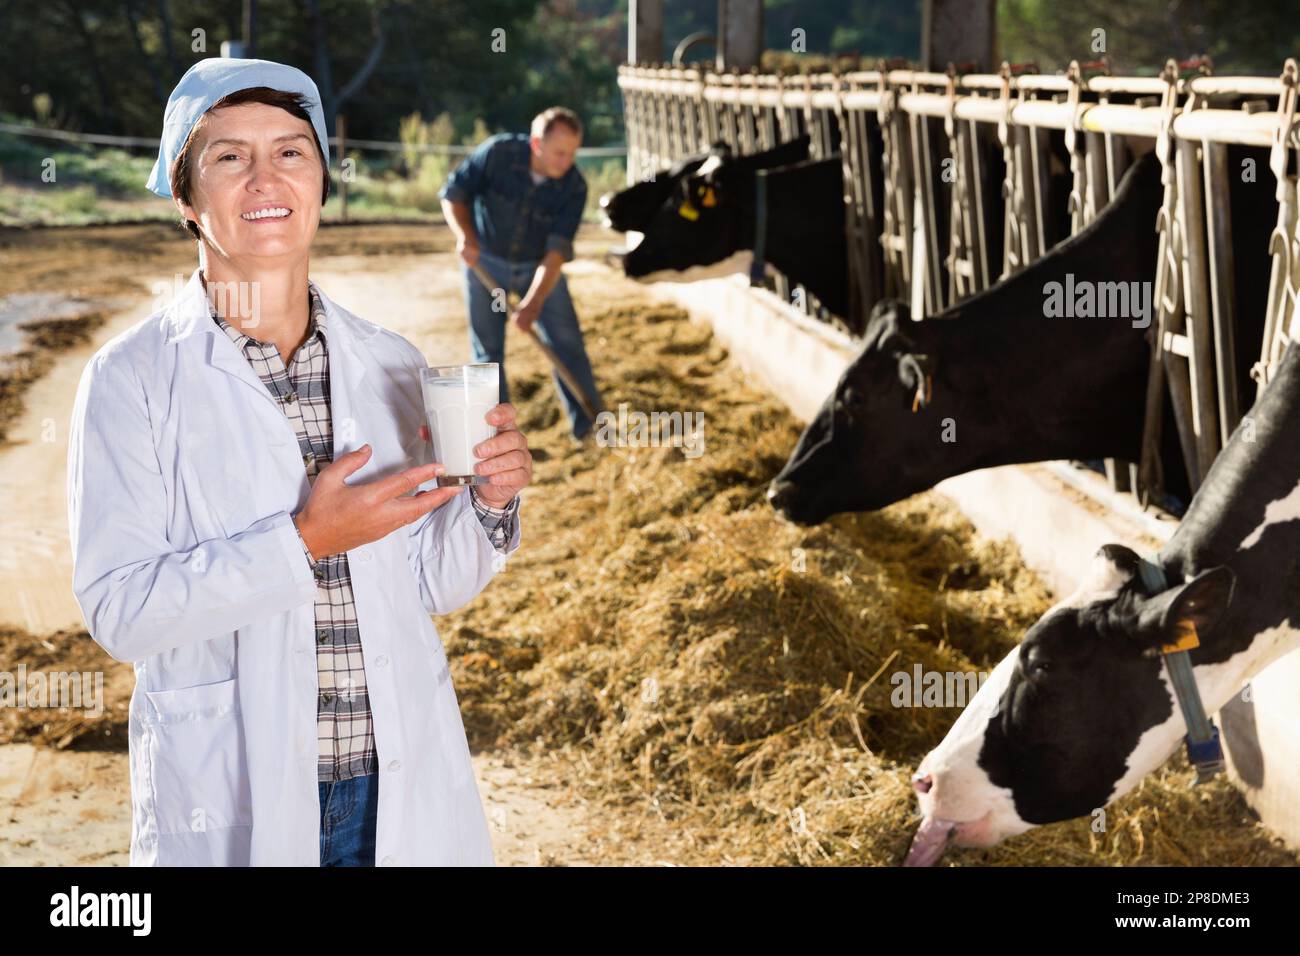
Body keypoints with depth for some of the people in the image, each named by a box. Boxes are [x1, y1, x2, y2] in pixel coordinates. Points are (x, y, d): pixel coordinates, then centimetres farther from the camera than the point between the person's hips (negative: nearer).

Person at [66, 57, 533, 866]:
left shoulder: (393, 366, 4)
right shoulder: (131, 379, -7)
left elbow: (431, 586, 9)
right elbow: (118, 610, -14)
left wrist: (488, 502, -9)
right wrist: (302, 543, -21)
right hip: (235, 797, -3)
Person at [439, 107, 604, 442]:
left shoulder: (573, 187, -21)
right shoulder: (497, 153, -23)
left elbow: (557, 250, -25)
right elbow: (452, 193, -13)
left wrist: (533, 302, -34)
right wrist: (465, 235, -31)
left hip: (538, 267, 1)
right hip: (485, 262, -1)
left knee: (567, 343, -5)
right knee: (488, 351, 3)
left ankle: (588, 426, 5)